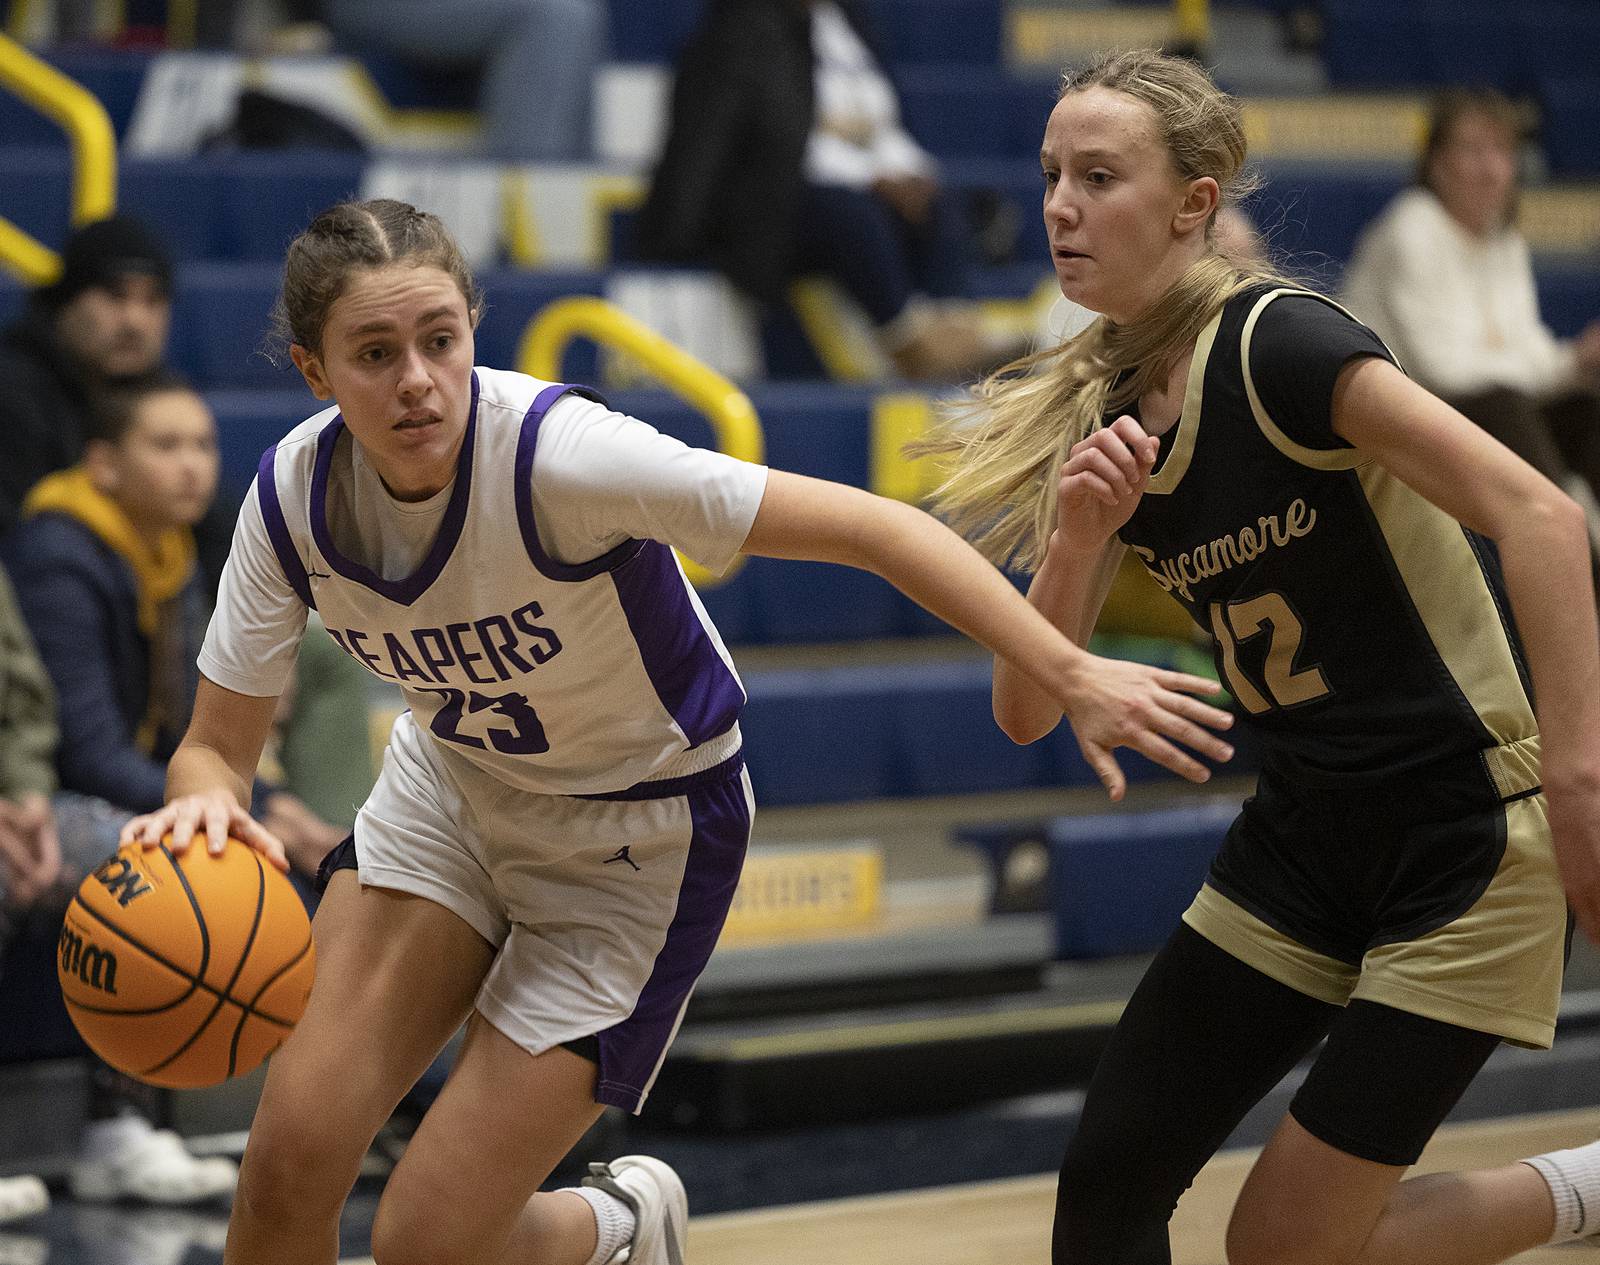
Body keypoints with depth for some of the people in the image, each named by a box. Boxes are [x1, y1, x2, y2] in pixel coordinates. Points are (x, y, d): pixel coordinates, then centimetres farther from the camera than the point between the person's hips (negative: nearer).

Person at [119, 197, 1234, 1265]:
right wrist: (206, 805, -35)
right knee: (291, 1159, -14)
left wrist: (1070, 674, -38)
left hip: (638, 834, -4)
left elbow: (870, 528, -32)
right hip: (452, 784, 4)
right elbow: (220, 744, -10)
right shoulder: (294, 497, -18)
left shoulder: (557, 454, -33)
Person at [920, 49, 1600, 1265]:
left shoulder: (1277, 345, -18)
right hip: (1308, 836, 7)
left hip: (1470, 834, -7)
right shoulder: (1104, 415, 4)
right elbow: (1026, 711, 1)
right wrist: (1079, 536, -16)